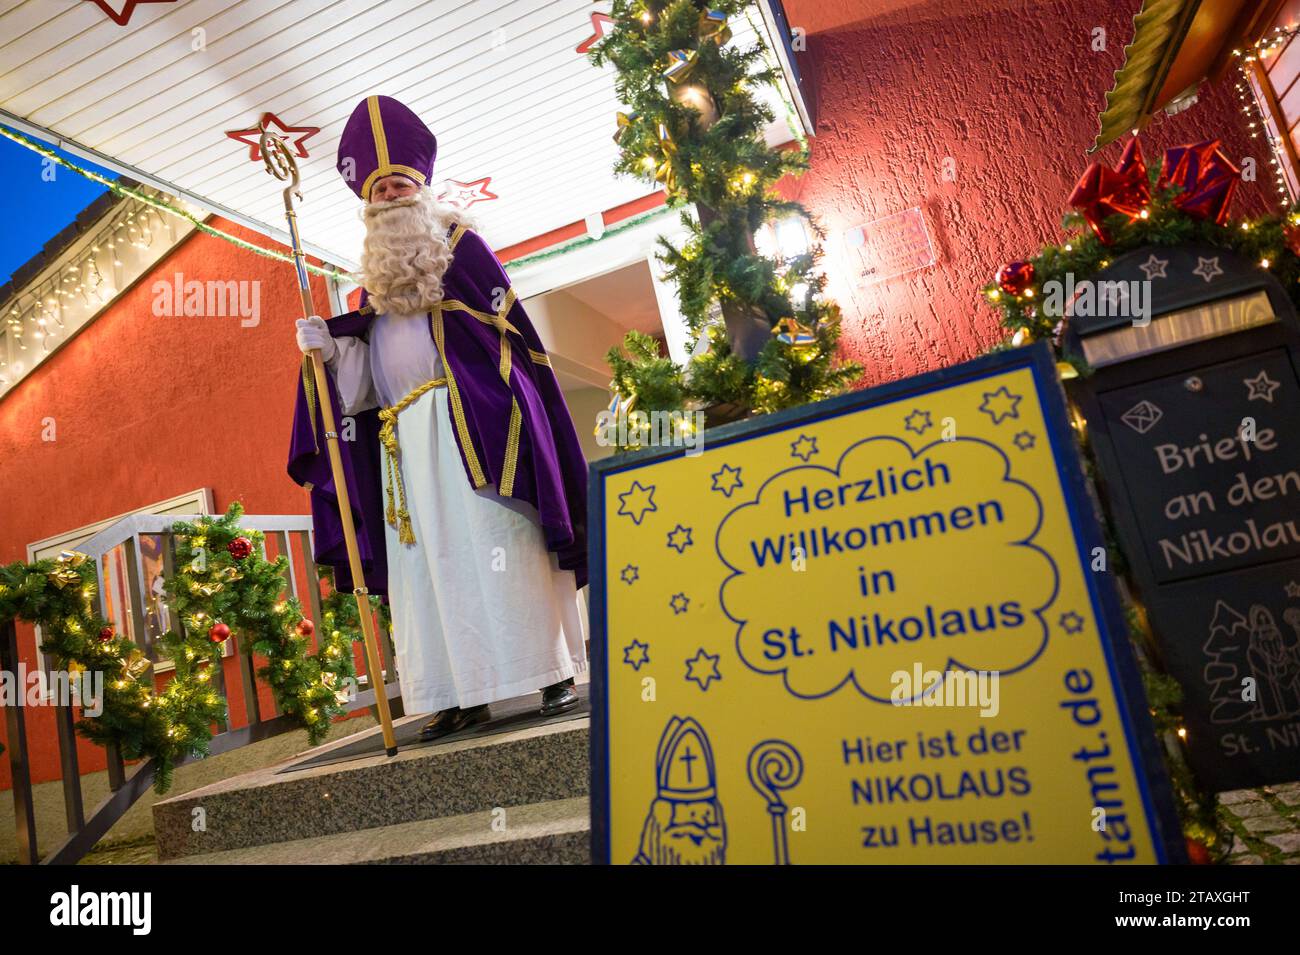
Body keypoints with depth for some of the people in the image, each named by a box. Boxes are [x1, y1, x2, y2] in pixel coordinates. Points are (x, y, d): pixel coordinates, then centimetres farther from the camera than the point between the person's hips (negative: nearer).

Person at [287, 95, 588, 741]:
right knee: (429, 560, 1)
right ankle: (463, 693, 5)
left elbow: (510, 328, -2)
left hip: (471, 425, -5)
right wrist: (328, 348, -2)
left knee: (496, 543, -9)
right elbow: (362, 379, 17)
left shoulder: (461, 246, 6)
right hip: (404, 439, 6)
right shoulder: (376, 283, 21)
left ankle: (555, 673, -4)